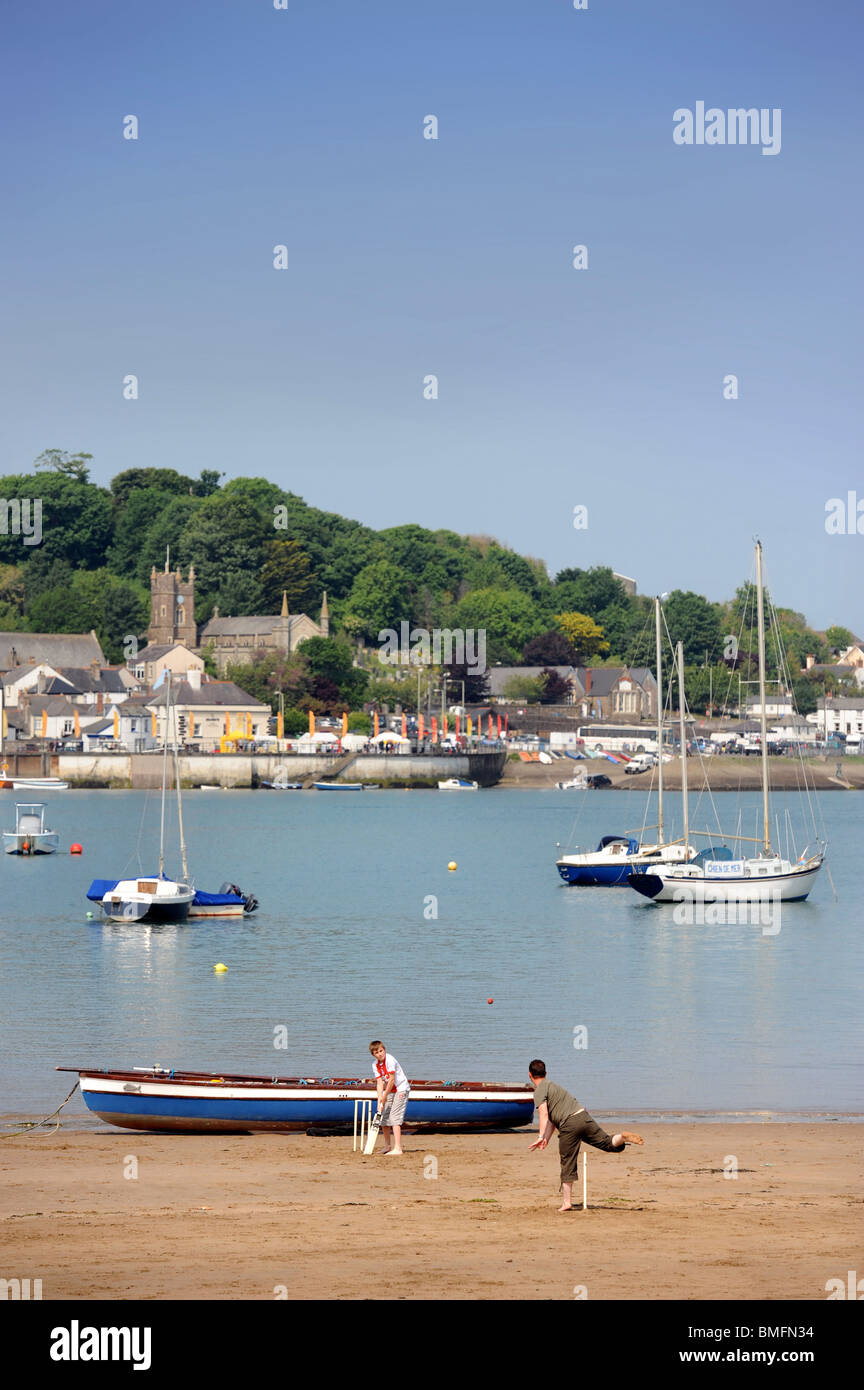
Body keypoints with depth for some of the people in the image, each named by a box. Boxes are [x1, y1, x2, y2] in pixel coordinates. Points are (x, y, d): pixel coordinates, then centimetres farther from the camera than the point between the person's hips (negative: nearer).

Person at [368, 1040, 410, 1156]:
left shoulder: (390, 1059, -20)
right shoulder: (376, 1065, 1)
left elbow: (392, 1079, -20)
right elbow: (379, 1082, -4)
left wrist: (385, 1096, -16)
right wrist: (380, 1099, -15)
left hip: (401, 1089, -8)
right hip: (388, 1091, 8)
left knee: (394, 1118, -18)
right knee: (383, 1118, 12)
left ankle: (397, 1148, -22)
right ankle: (388, 1146, 30)